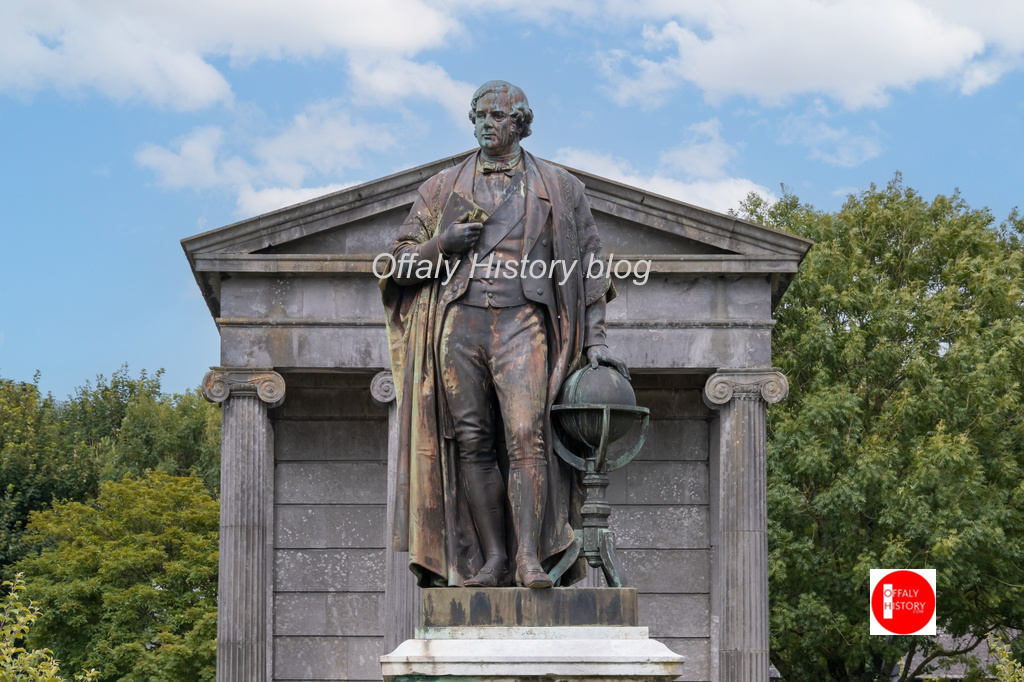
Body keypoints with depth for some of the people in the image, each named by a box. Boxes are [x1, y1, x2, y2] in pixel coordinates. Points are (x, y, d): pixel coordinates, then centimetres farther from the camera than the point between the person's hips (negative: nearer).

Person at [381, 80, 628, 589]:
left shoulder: (559, 188, 15)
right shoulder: (443, 189, 18)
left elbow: (588, 264, 15)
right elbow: (400, 263, 17)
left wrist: (595, 339, 6)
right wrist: (443, 243, -4)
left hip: (522, 323, -2)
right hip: (458, 323, 2)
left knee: (526, 435, -17)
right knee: (472, 442, -2)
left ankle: (530, 558, -20)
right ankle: (491, 558, 4)